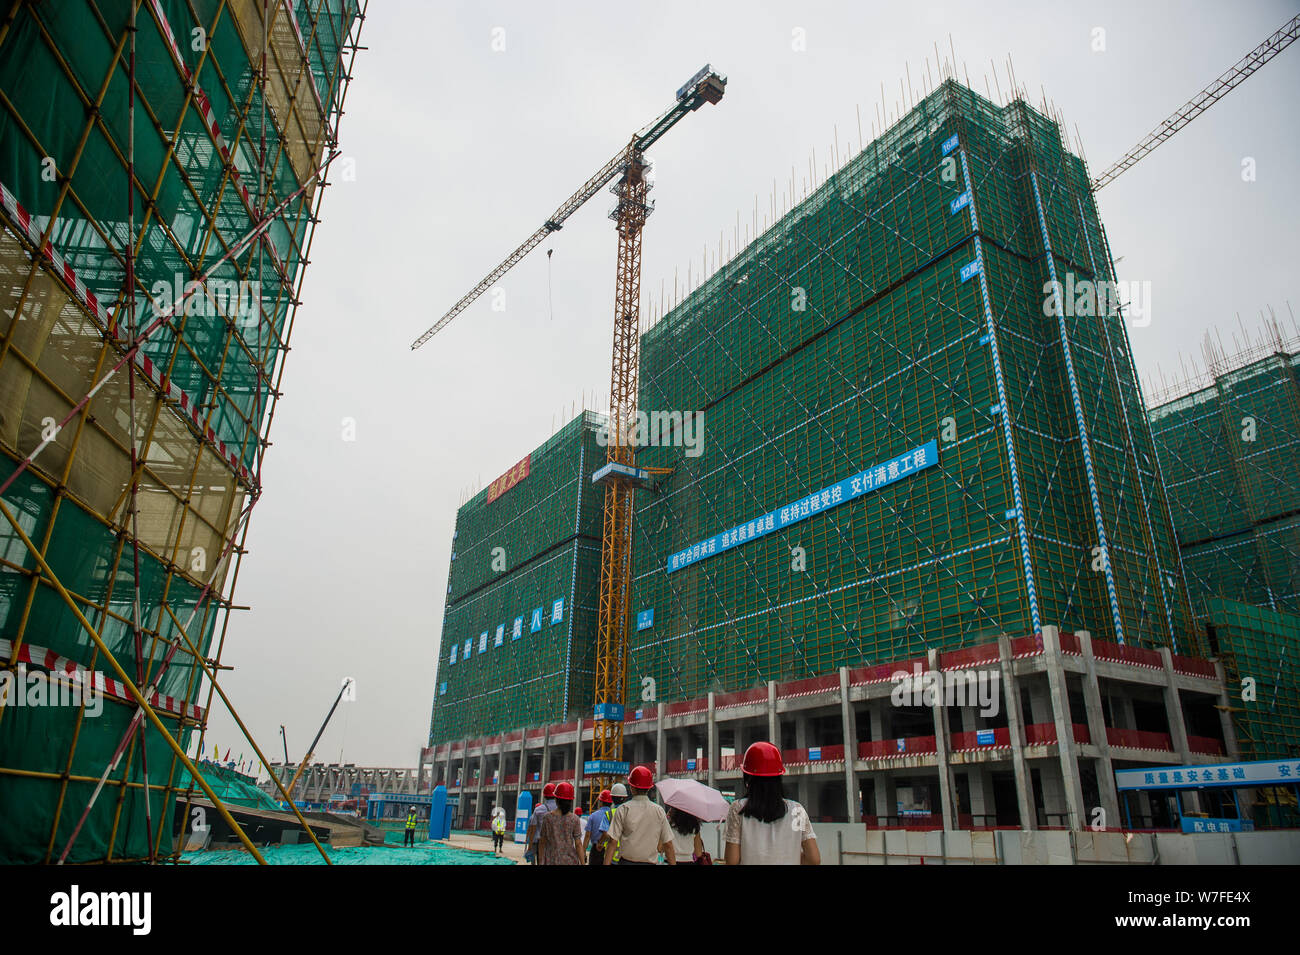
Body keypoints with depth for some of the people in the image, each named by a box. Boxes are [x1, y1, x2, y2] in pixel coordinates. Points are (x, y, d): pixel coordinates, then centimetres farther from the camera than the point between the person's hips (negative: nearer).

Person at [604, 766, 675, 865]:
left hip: (627, 861, -2)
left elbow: (612, 842, -6)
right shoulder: (659, 810, 4)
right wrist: (673, 864, 11)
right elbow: (668, 845, 4)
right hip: (650, 862, 2)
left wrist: (606, 863, -3)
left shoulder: (623, 809, -3)